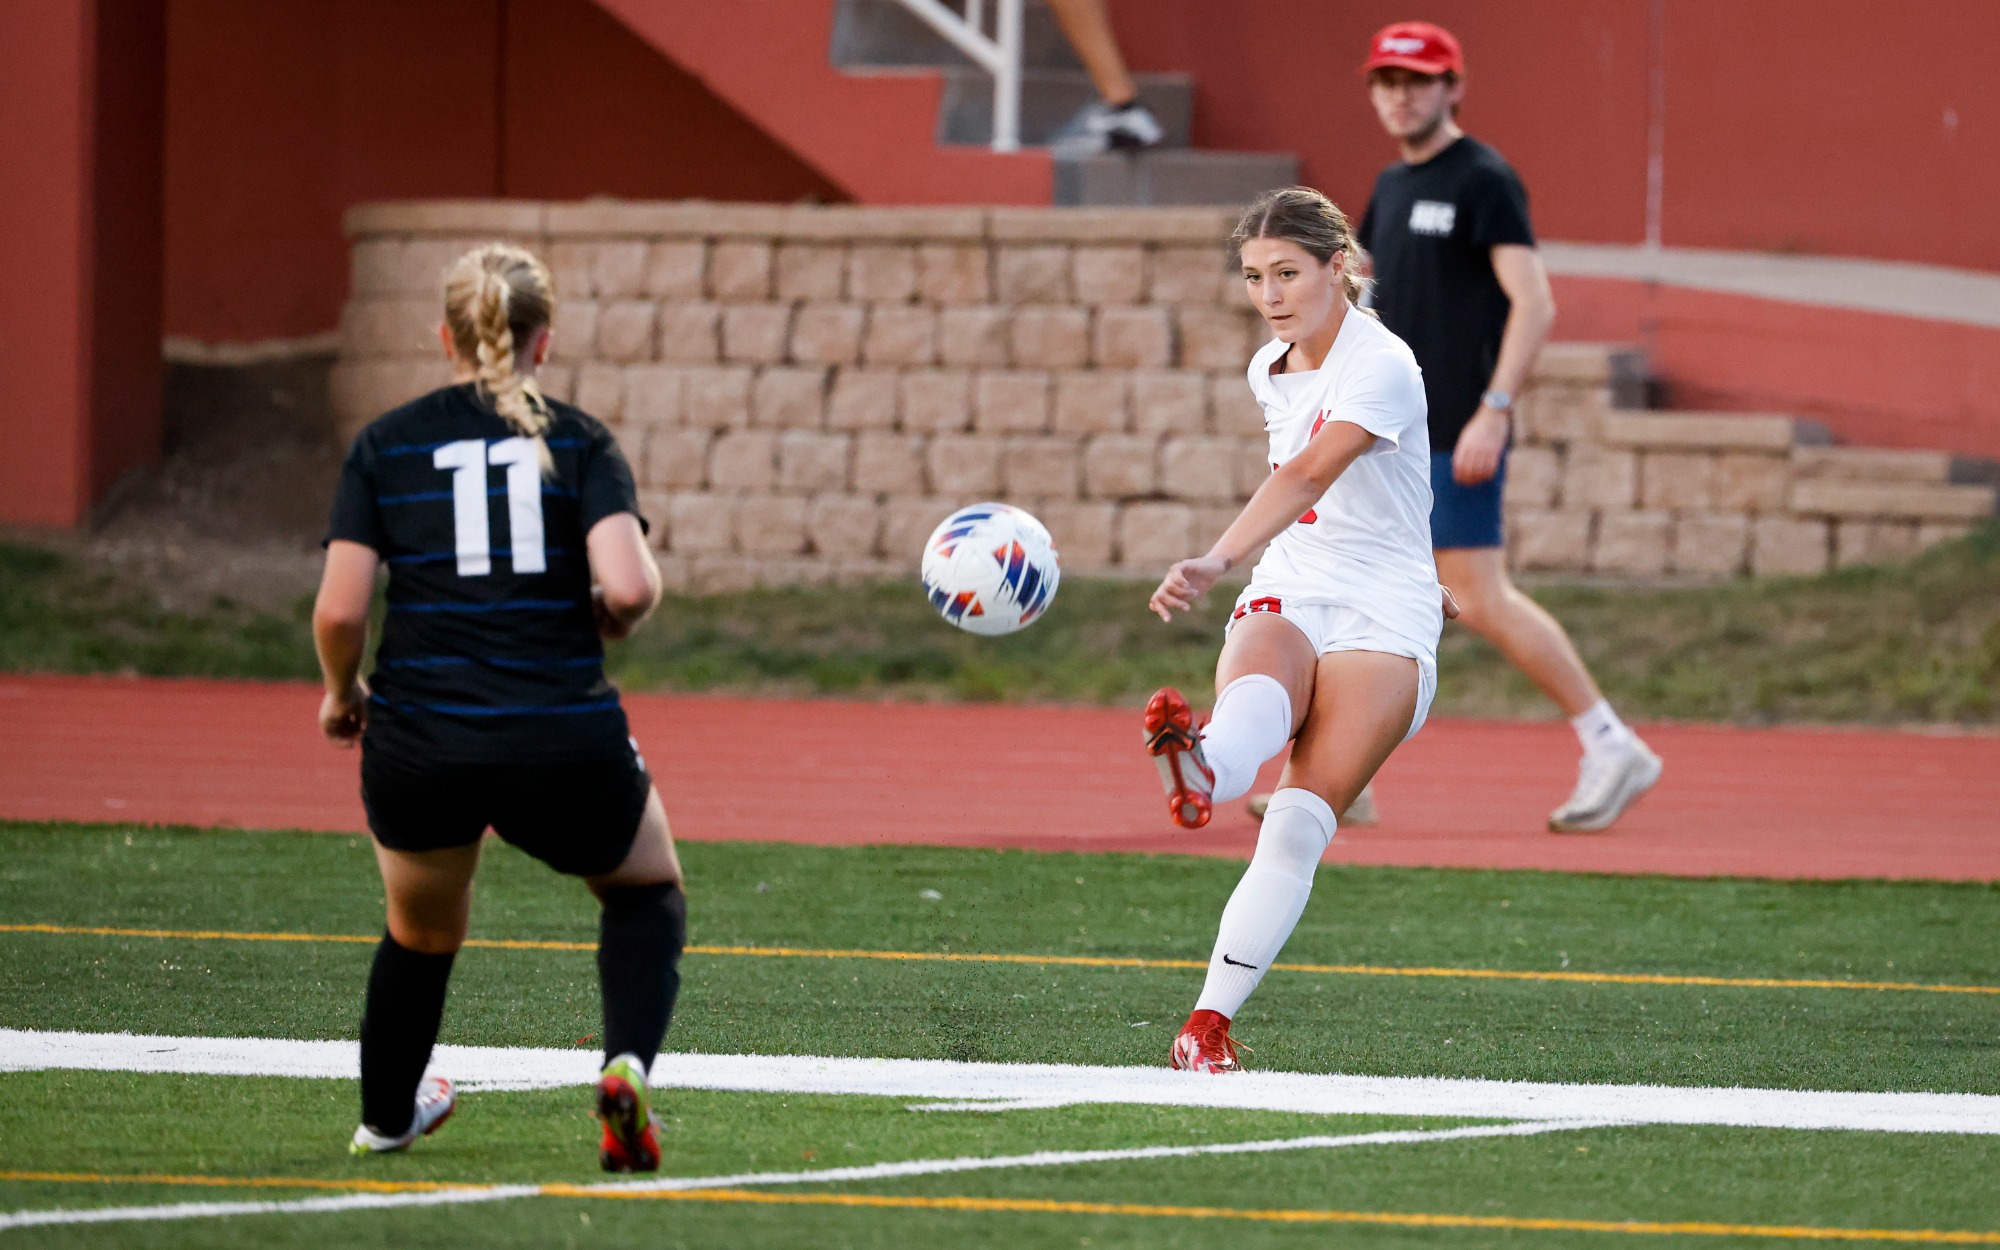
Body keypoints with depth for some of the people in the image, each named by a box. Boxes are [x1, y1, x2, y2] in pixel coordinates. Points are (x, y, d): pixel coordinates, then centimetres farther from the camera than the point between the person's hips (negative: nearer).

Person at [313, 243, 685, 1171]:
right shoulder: (580, 443, 1)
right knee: (646, 889, 27)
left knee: (421, 931, 31)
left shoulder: (384, 445, 4)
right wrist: (608, 623, 10)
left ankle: (386, 1114, 49)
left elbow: (339, 611, -4)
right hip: (562, 744, -1)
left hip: (416, 749, 2)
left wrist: (340, 694, 15)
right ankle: (628, 1066, 2)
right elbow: (629, 588, -13)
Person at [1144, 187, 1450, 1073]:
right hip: (1284, 602, 4)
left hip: (1382, 626, -4)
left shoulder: (1382, 367, -14)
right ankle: (1202, 775, -70)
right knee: (1258, 689, -35)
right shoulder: (1269, 370, 12)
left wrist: (1215, 563, -45)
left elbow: (1311, 477, -31)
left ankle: (1209, 1023, -23)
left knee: (1299, 824, -21)